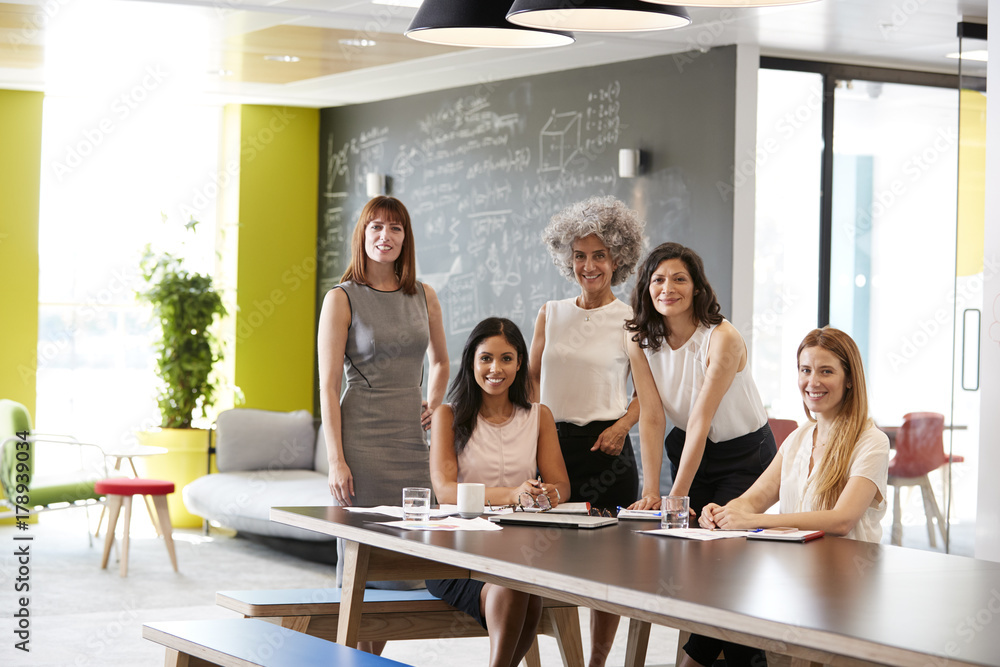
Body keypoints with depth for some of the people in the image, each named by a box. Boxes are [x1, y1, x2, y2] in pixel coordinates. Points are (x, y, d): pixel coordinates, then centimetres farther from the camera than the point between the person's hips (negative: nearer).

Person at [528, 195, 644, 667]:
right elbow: (531, 380, 17)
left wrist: (623, 425, -10)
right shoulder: (550, 315, 10)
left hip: (605, 450, -3)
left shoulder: (630, 321, 1)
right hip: (552, 445, 3)